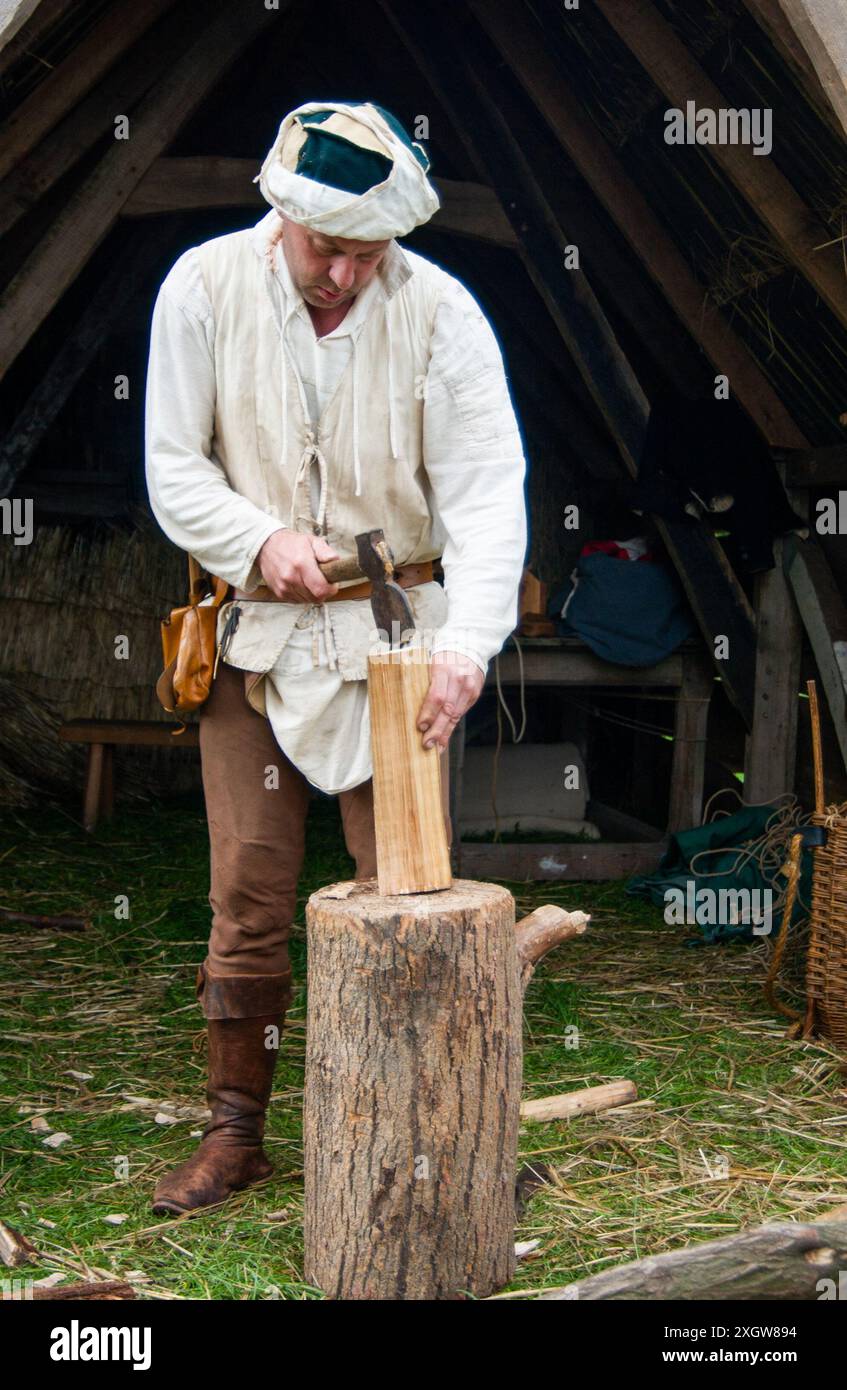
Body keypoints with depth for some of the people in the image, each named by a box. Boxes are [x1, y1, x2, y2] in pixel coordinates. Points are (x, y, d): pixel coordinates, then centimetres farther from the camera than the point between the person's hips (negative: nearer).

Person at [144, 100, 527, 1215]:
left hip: (396, 629, -1)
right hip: (254, 631, 1)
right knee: (248, 891, 5)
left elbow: (486, 491, -14)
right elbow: (173, 465, -1)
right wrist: (260, 539, -19)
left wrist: (467, 641, -28)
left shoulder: (439, 310, -11)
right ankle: (235, 1133, 18)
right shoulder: (205, 286, -6)